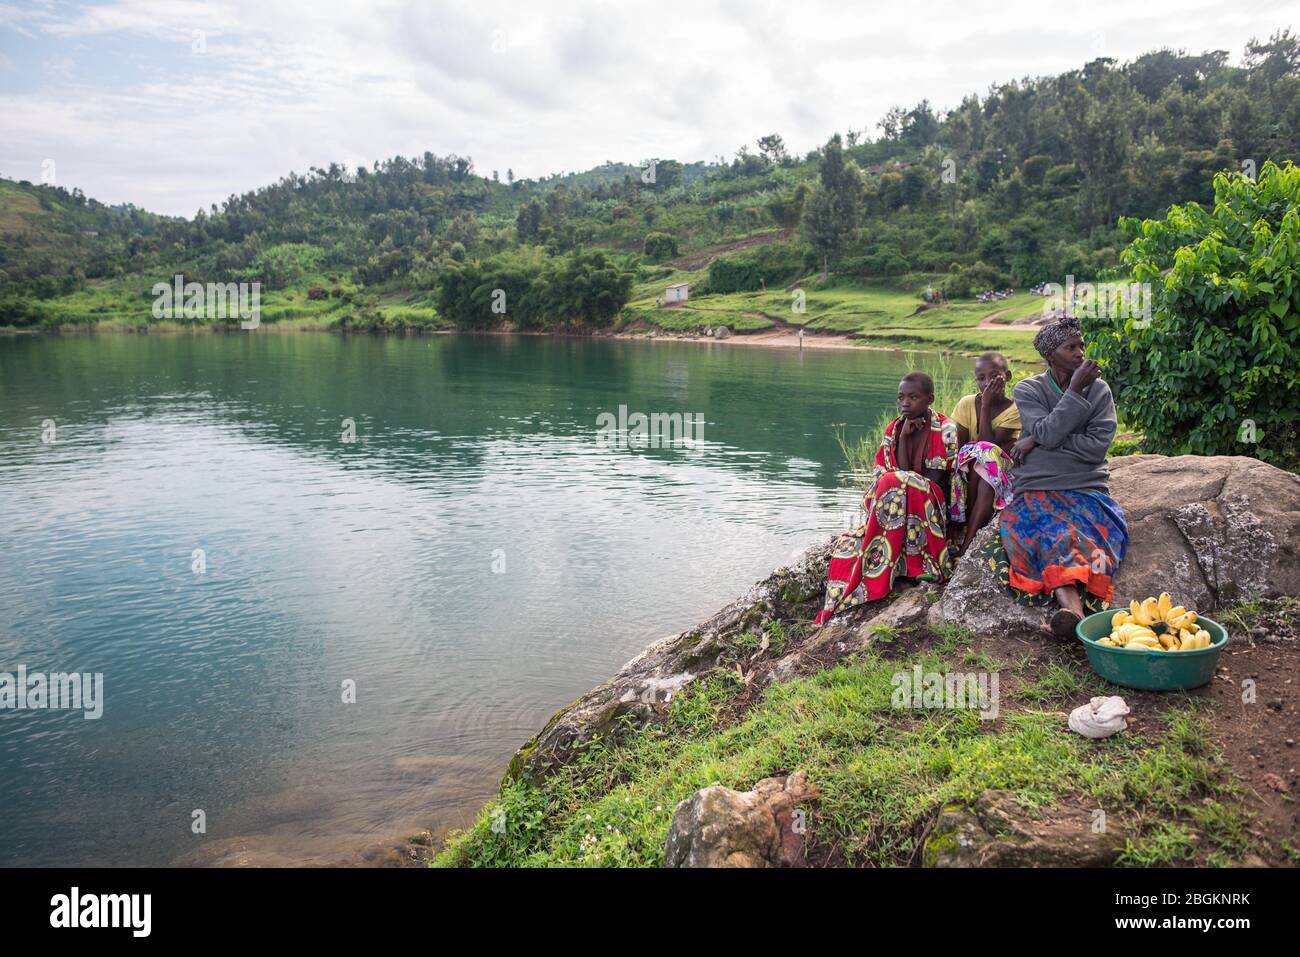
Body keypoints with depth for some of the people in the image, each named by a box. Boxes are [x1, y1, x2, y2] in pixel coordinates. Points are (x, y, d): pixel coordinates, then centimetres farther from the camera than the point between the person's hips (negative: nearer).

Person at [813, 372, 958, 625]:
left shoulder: (946, 430, -7)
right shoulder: (894, 430, 7)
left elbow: (936, 482, -12)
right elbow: (903, 472, -4)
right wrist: (903, 438, -13)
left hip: (934, 512, -5)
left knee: (896, 483, -34)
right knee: (849, 545, -20)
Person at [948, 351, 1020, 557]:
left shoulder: (1015, 410, -7)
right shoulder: (967, 404, 0)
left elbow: (991, 444, -20)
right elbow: (956, 447, -6)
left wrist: (986, 405, -18)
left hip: (1002, 473, -1)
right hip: (966, 473, 1)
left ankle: (966, 545, -35)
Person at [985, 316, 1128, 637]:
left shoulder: (1099, 390, 11)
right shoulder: (1029, 390, 7)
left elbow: (1097, 446, -4)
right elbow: (1049, 433, -11)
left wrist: (1037, 441, -7)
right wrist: (1075, 390, -11)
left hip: (1088, 488, 0)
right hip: (1037, 488, 0)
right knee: (1056, 530, -34)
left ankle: (1067, 609, -57)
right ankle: (1073, 606, -57)